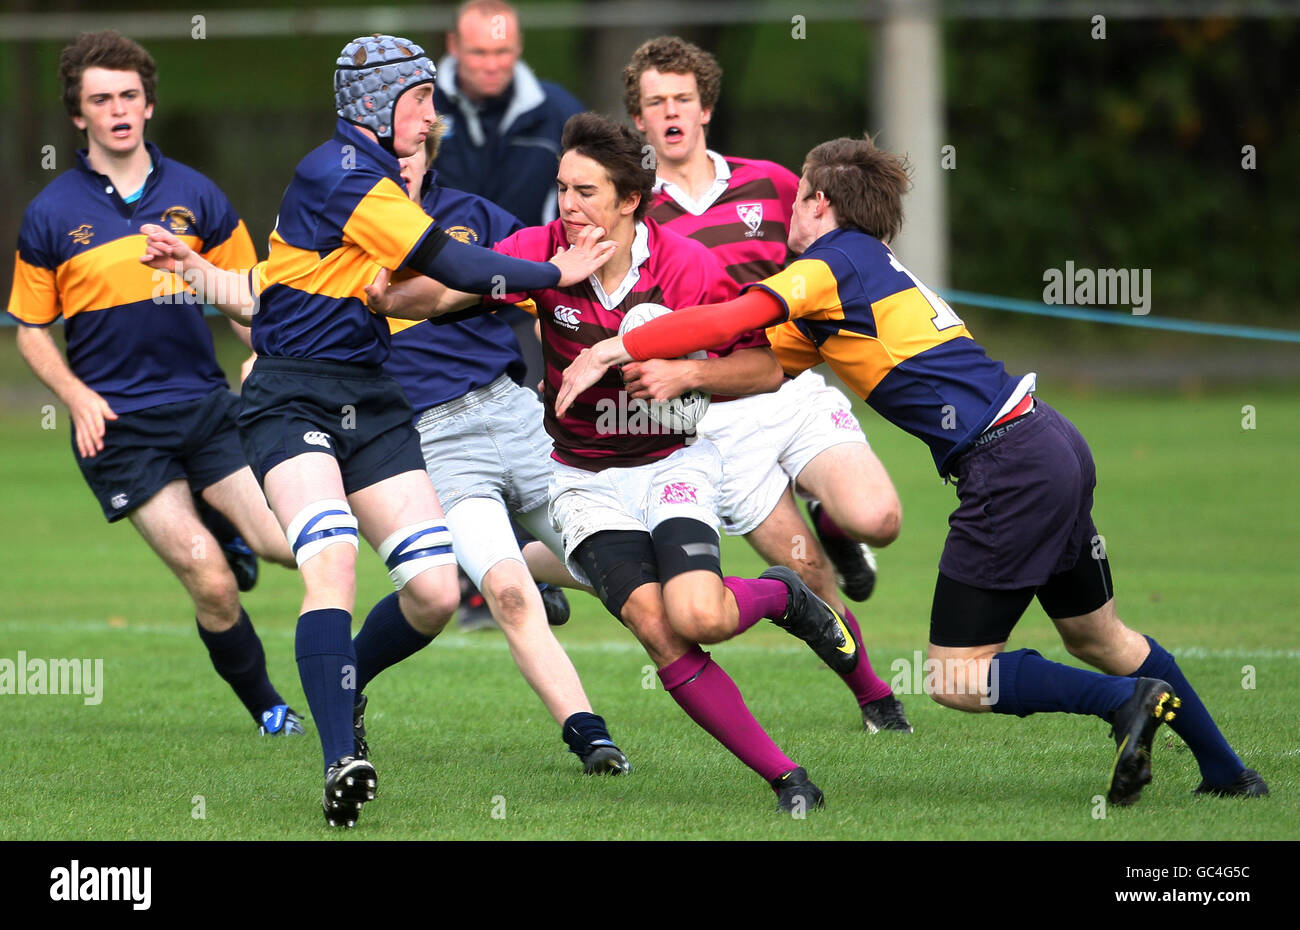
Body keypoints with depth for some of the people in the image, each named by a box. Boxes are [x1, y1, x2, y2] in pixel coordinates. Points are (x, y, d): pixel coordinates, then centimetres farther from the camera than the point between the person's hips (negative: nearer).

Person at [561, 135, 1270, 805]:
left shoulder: (834, 261, -5)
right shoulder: (871, 266, 21)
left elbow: (728, 320, -19)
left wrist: (612, 351, -15)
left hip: (1009, 468, -9)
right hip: (1053, 444, 9)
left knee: (955, 679, -3)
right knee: (1097, 637, 22)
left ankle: (1127, 702, -11)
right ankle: (1227, 772, 28)